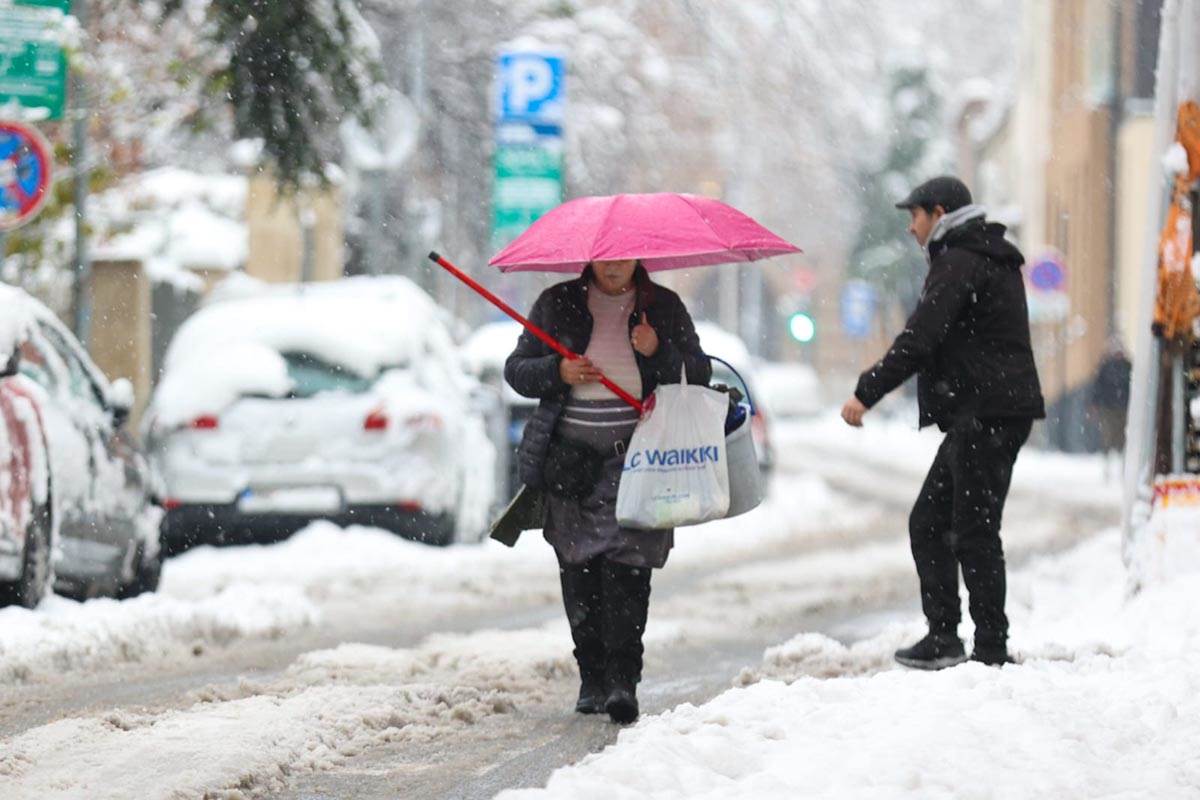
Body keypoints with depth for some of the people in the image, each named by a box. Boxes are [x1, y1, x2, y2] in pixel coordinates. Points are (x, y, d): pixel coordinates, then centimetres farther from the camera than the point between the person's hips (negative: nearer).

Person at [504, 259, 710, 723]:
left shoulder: (664, 308, 11)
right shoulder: (557, 304, 11)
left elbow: (699, 374, 9)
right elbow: (517, 371, 12)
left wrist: (658, 352, -9)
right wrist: (558, 371, -7)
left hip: (636, 456, -2)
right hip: (570, 454, 2)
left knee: (626, 563, -15)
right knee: (578, 567, -1)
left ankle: (622, 680, -18)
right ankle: (592, 678, 8)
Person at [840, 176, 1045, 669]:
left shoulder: (959, 263, -12)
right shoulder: (992, 260, 21)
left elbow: (918, 340, -20)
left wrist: (867, 392, -17)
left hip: (984, 416, -10)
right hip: (978, 418, 10)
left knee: (974, 532, -8)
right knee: (928, 522, 13)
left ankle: (992, 647, -6)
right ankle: (942, 636, 11)